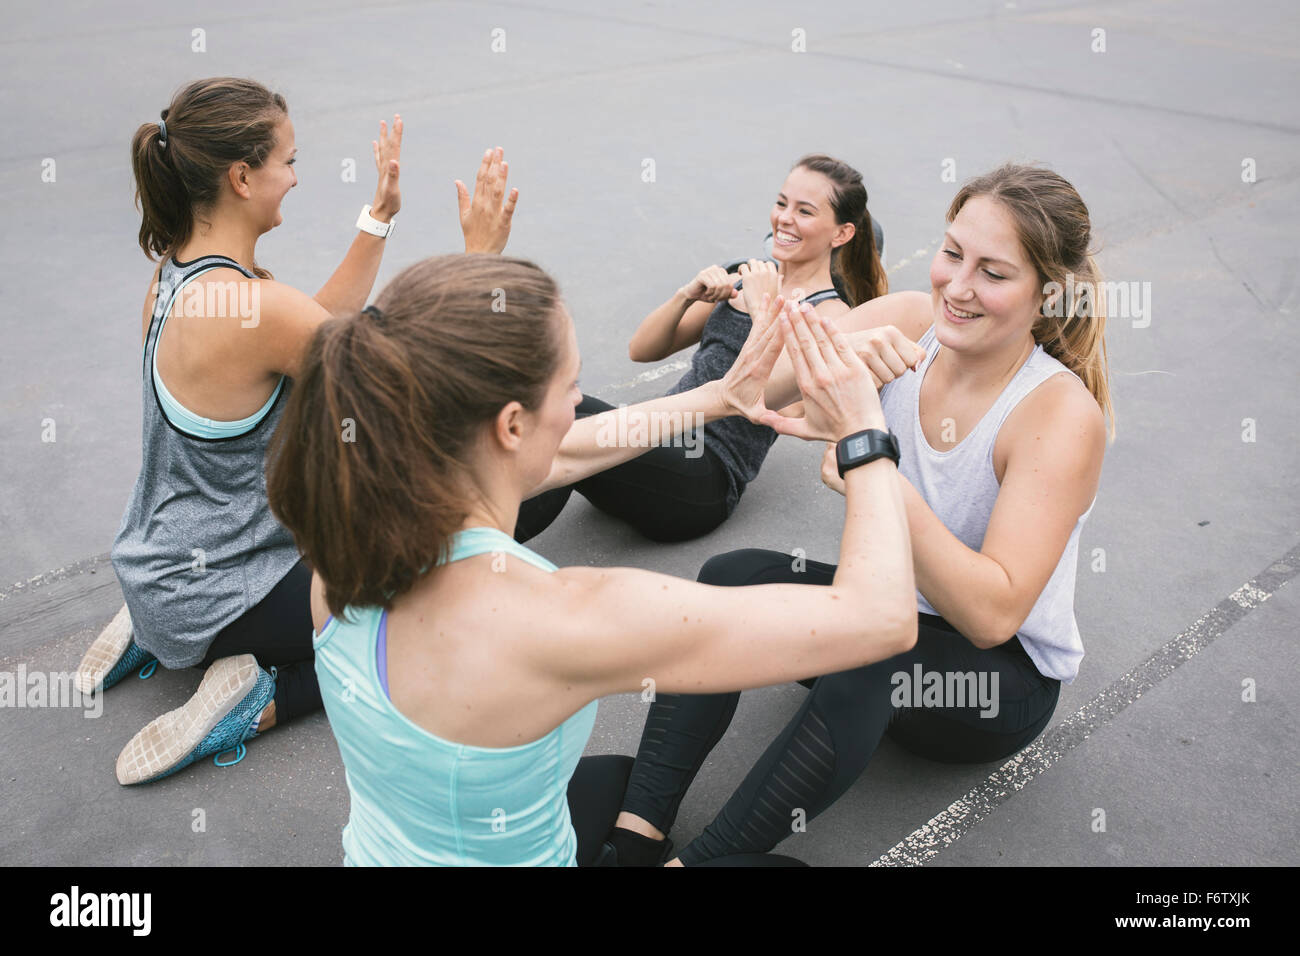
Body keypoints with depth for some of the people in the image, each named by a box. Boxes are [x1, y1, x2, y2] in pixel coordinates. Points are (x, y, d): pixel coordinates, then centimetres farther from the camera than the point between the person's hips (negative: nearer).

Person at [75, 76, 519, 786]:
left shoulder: (179, 268, -2)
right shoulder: (250, 306, -30)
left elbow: (322, 327, 9)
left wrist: (379, 219, 7)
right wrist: (478, 254, -19)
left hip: (164, 564, 9)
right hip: (214, 591, -8)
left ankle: (163, 634, 20)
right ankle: (264, 696, -3)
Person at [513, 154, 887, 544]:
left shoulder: (829, 314, -1)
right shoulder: (752, 276, 18)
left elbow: (784, 410, -19)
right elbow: (642, 350, 15)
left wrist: (763, 310, -15)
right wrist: (688, 295, -2)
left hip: (707, 479, -6)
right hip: (657, 438, 6)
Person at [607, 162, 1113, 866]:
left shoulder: (1063, 415, -22)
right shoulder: (906, 325, -9)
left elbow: (992, 614, -29)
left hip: (1005, 678, -4)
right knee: (732, 578, -21)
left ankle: (695, 862, -30)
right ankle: (634, 837, -22)